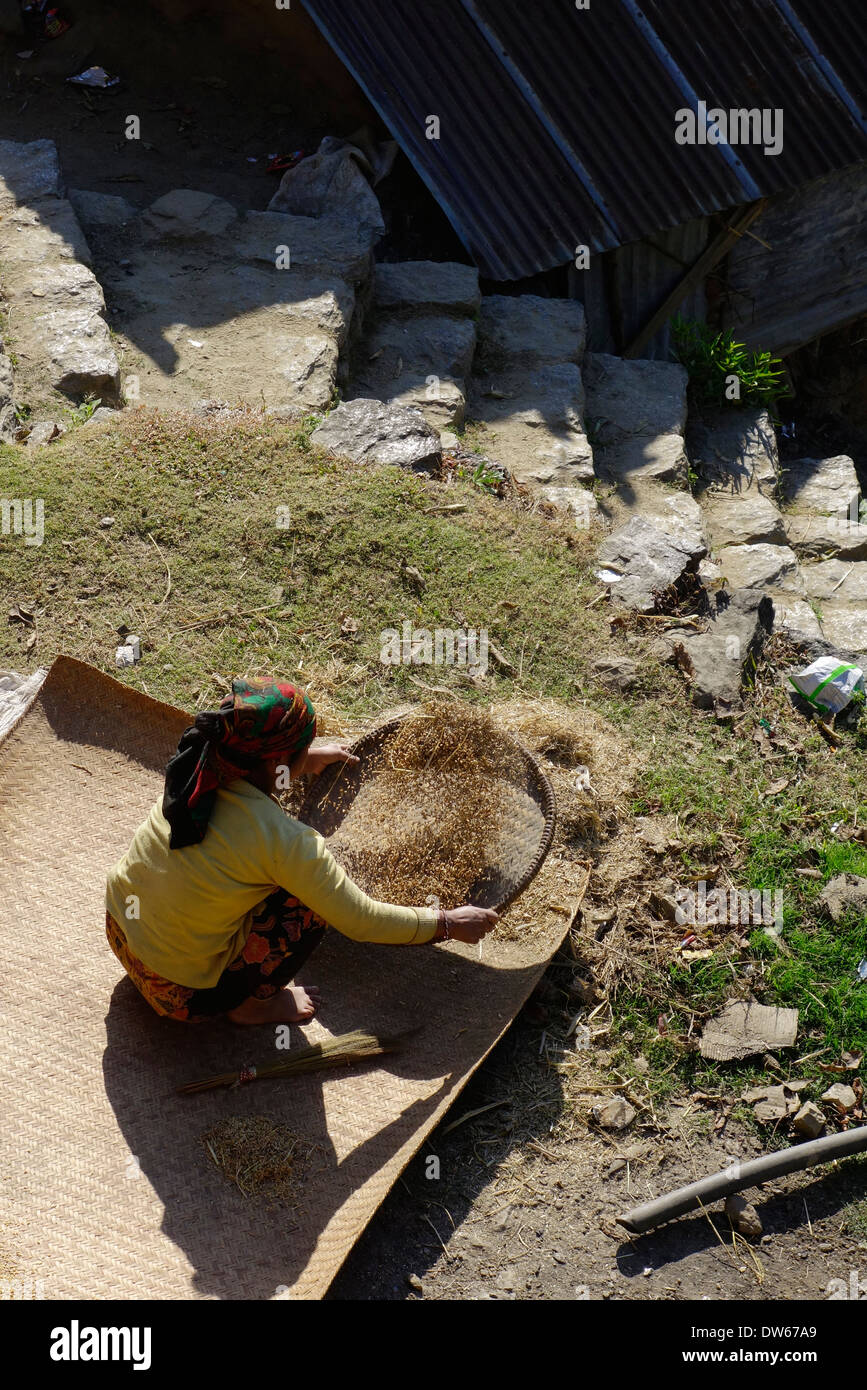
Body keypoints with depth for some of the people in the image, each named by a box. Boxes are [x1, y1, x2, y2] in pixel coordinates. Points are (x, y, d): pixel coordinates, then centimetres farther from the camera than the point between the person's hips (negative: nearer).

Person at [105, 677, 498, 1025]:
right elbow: (362, 921, -18)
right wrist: (446, 924, -5)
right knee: (313, 901, -3)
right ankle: (249, 1003, 12)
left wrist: (306, 759, 30)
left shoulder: (200, 768, -11)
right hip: (181, 993, -6)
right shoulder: (285, 840, -29)